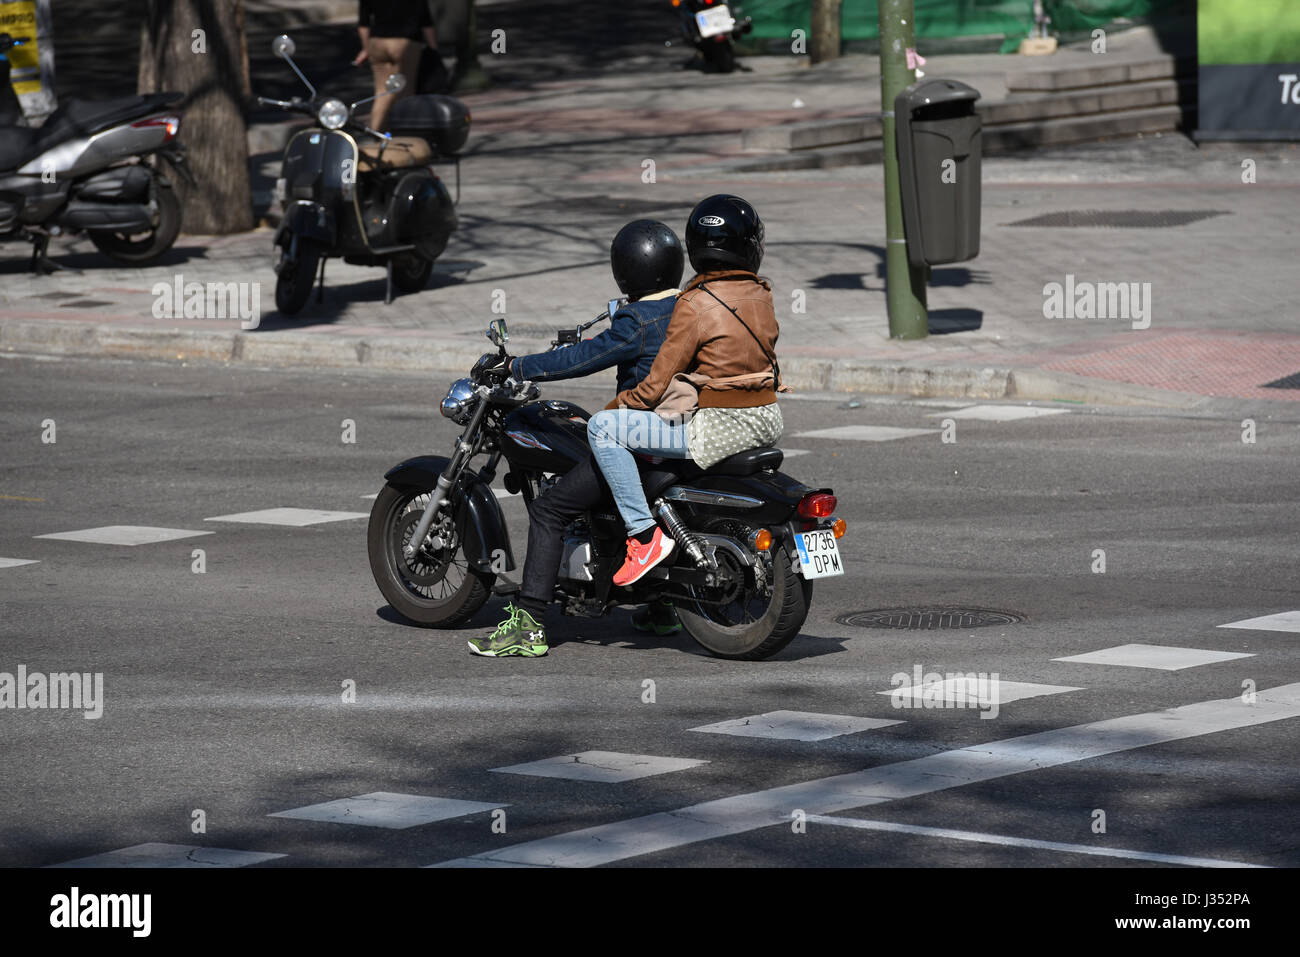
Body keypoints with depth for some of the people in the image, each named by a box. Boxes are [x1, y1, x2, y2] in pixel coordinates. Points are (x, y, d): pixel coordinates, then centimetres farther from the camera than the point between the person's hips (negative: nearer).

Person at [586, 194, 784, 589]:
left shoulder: (695, 304, -15)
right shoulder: (761, 296, 6)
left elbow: (660, 380, -13)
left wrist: (620, 404, 5)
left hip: (717, 430, -8)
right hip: (767, 422, 8)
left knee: (603, 428, -8)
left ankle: (645, 534, -12)